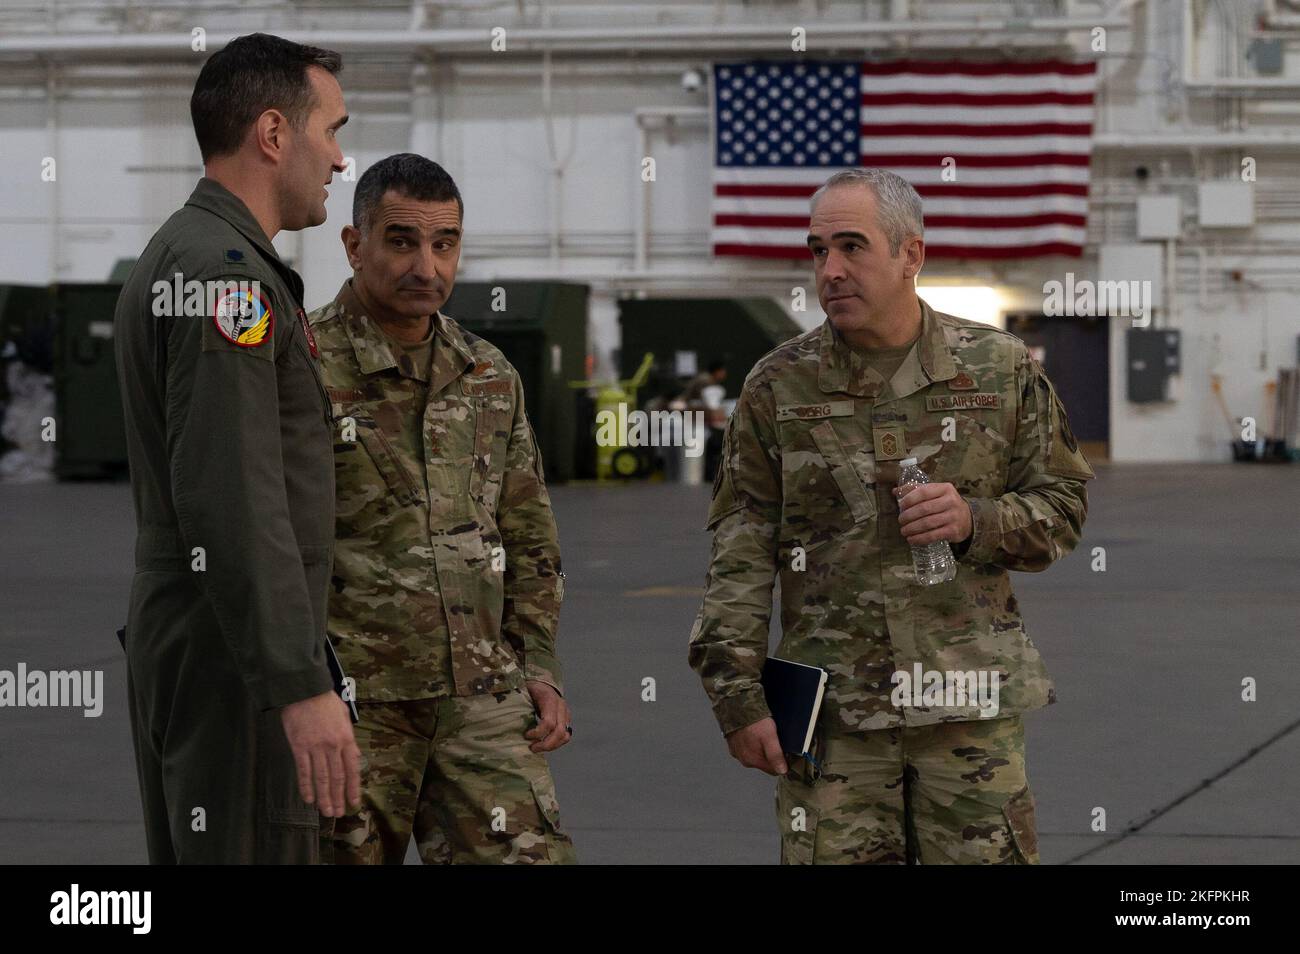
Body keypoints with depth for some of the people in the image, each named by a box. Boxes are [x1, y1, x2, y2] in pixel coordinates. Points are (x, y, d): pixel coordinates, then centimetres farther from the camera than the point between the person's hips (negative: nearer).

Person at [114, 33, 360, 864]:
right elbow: (235, 503, -25)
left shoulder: (176, 257, 17)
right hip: (235, 651, -11)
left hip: (175, 639, 11)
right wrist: (303, 685, -27)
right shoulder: (227, 272, -16)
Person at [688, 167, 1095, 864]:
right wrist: (738, 696, -5)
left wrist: (977, 522, -11)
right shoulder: (778, 387, 4)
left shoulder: (1000, 369, 5)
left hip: (971, 703, 0)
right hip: (832, 710, 0)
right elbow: (739, 558, 2)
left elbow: (1061, 505, 10)